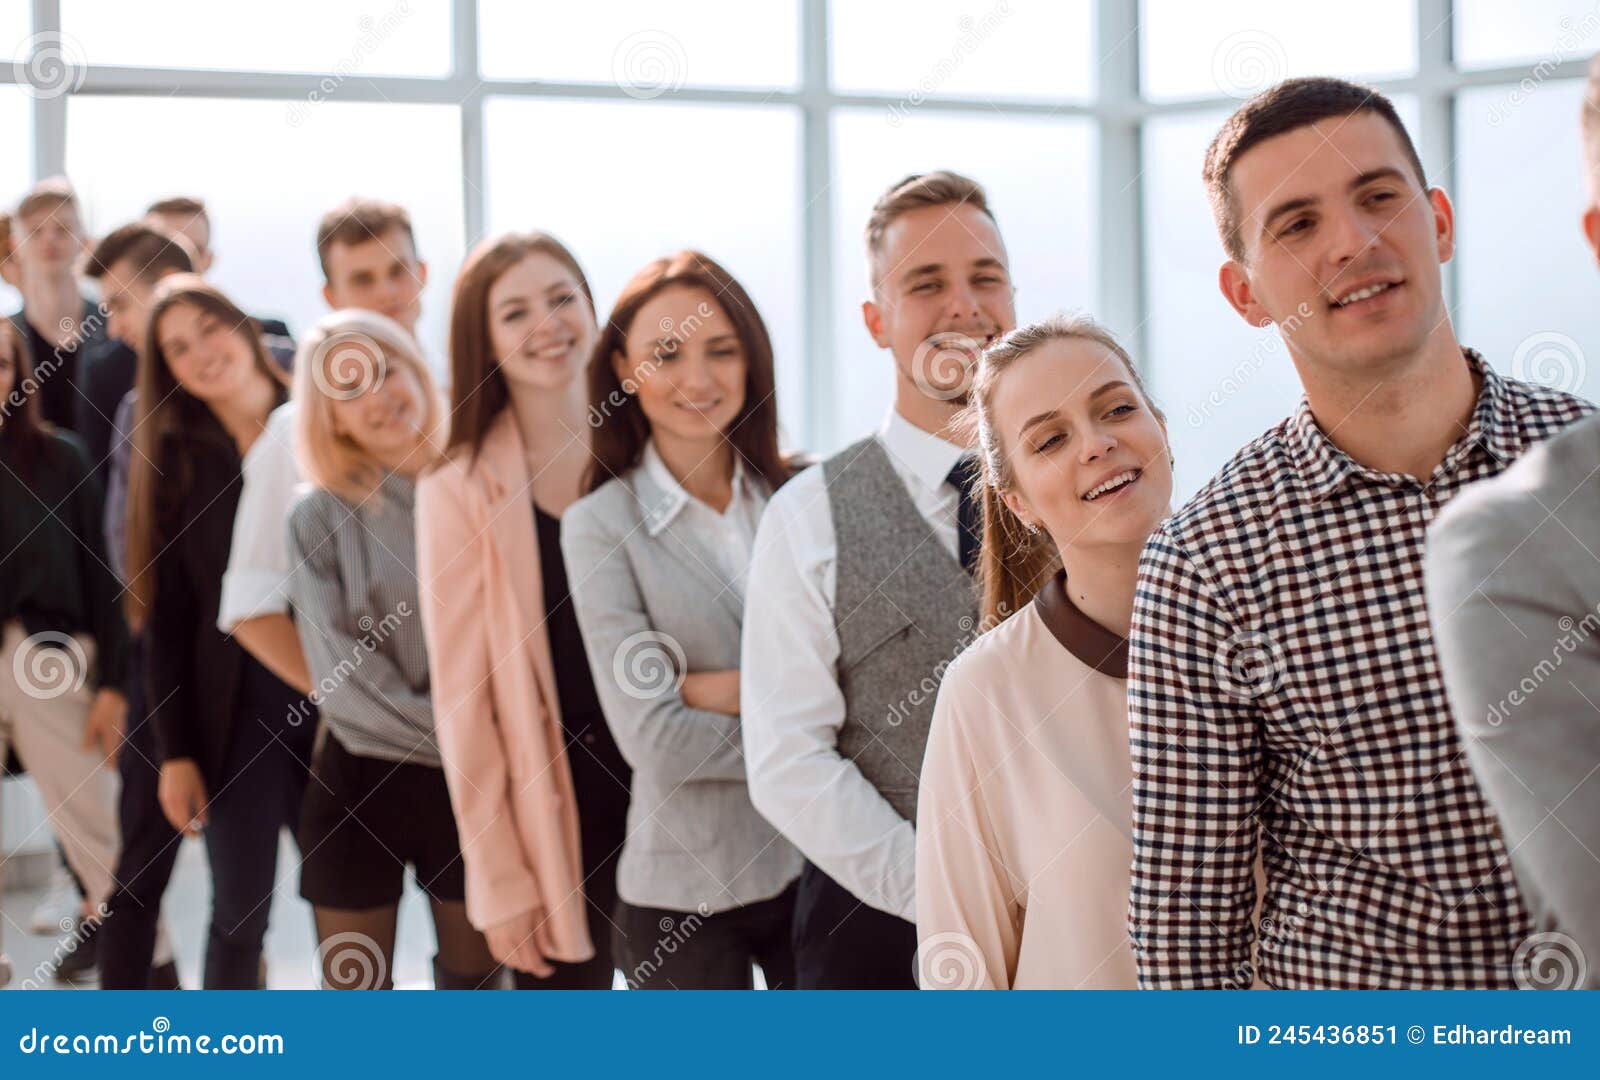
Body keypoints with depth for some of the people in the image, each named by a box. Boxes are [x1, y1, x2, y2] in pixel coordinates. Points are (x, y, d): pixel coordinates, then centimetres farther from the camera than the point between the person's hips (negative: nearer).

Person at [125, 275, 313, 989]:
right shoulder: (175, 456, 6)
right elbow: (165, 615, 5)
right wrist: (175, 751, -1)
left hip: (332, 706, -1)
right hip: (234, 710, 2)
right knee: (238, 918, 7)